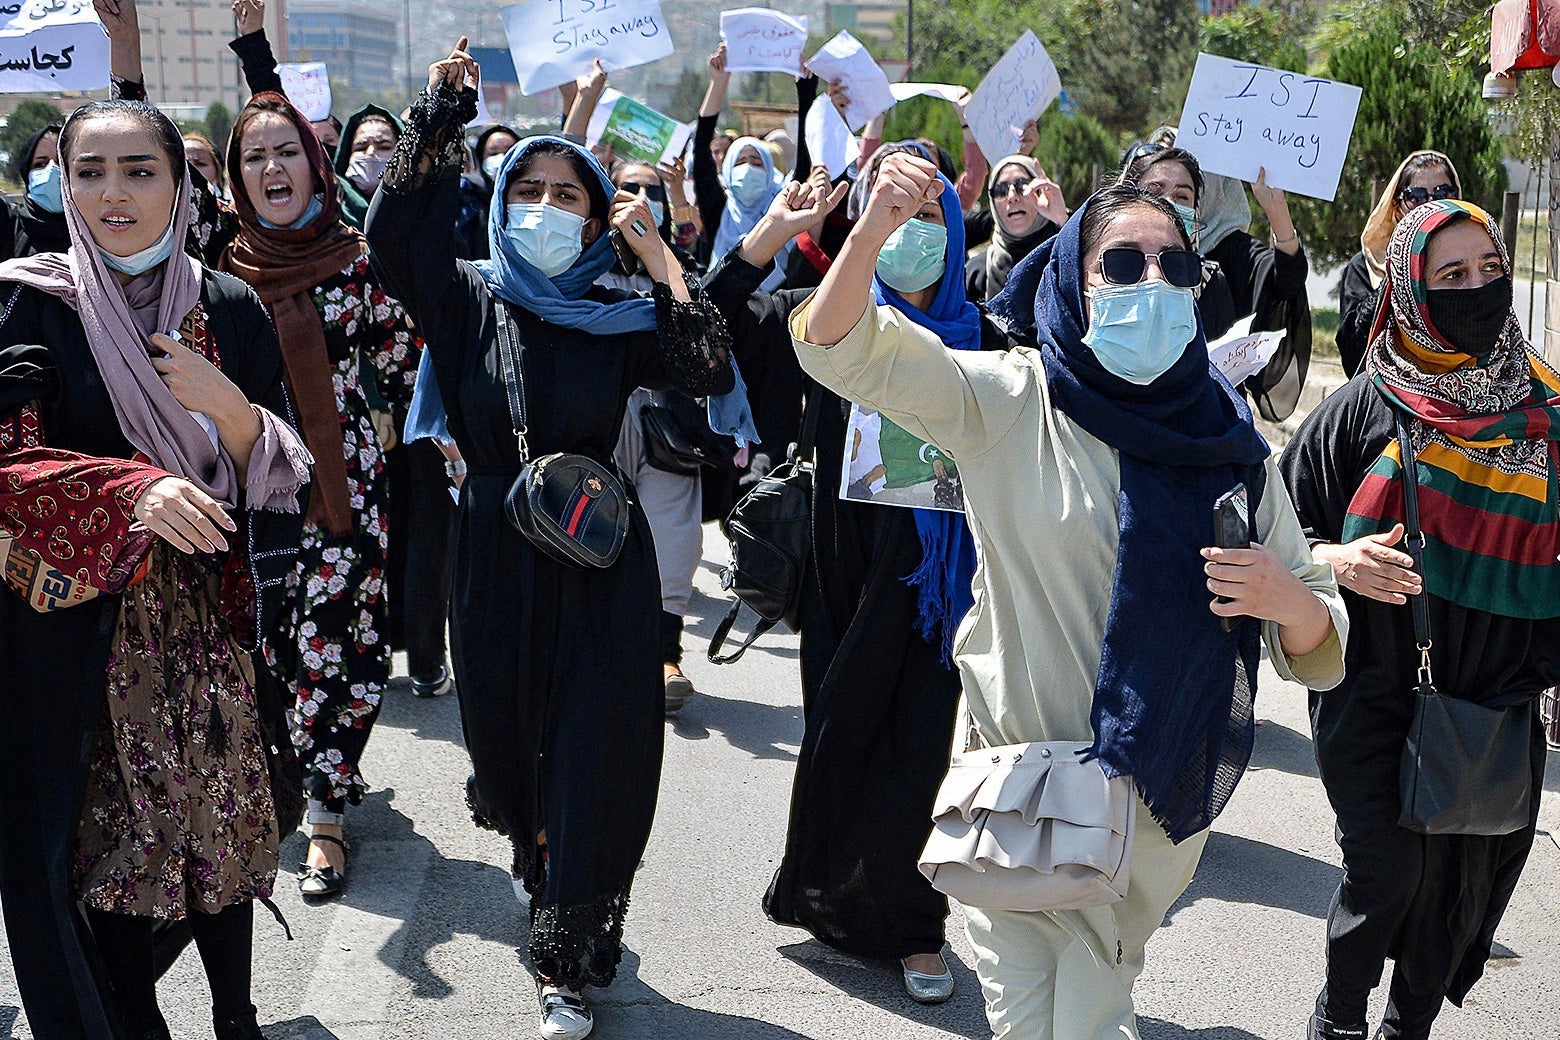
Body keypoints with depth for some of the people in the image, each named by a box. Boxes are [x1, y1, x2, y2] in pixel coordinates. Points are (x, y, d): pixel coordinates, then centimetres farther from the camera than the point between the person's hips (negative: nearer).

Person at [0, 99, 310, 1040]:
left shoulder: (229, 309, 4)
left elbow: (279, 471, 5)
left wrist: (227, 405, -15)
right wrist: (129, 491, -25)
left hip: (213, 613, 2)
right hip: (81, 625, -2)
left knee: (223, 818, 7)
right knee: (109, 833, 2)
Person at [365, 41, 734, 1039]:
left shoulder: (619, 318, 0)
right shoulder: (471, 298, 1)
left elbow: (710, 370, -16)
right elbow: (392, 235, -17)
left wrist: (657, 252, -15)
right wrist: (440, 117, -21)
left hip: (600, 562, -1)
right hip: (498, 557, 1)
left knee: (591, 763, 1)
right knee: (508, 742, 14)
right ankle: (574, 929, 41)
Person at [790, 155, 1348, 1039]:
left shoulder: (1227, 436, -2)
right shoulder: (1010, 400, -7)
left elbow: (1320, 638, 0)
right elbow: (840, 345, -13)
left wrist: (1288, 601, -23)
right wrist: (875, 228, -31)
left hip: (1155, 793, 2)